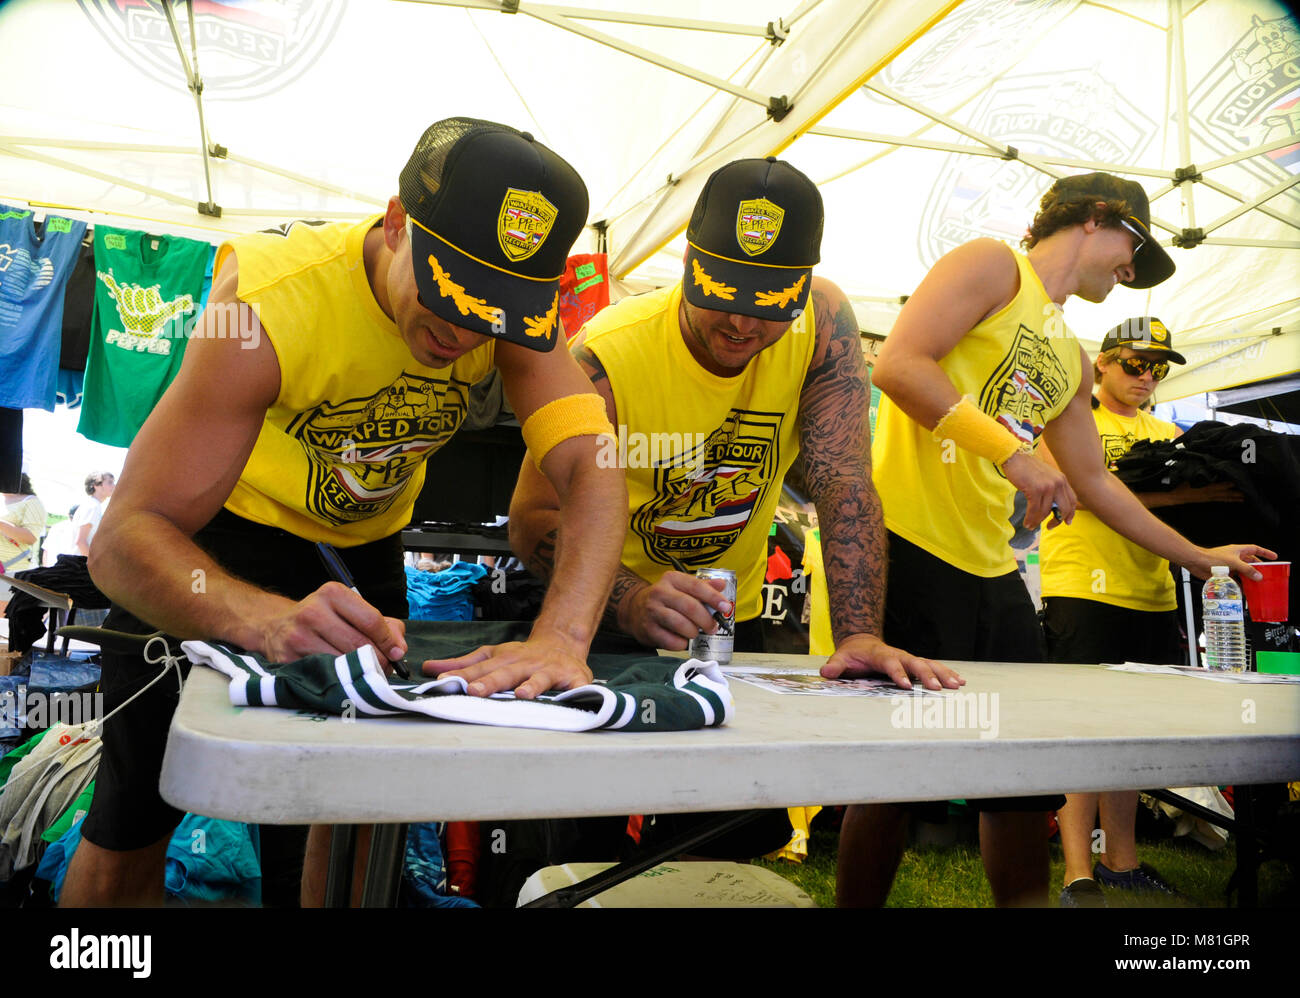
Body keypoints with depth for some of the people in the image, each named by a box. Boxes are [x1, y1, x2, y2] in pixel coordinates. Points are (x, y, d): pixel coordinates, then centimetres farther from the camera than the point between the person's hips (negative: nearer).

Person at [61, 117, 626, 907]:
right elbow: (126, 536, -36)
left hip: (365, 545, 4)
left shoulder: (520, 305, -23)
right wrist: (269, 619, -56)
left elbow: (592, 469, -33)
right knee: (134, 824, -2)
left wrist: (561, 638, -51)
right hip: (220, 530, -3)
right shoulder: (271, 303, -33)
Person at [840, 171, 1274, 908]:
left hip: (993, 571, 9)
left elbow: (1094, 480, 31)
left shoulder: (1072, 362, 25)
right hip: (909, 549, -9)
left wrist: (1197, 556, 34)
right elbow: (899, 364, -14)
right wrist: (1013, 451, -19)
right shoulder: (993, 265, 1)